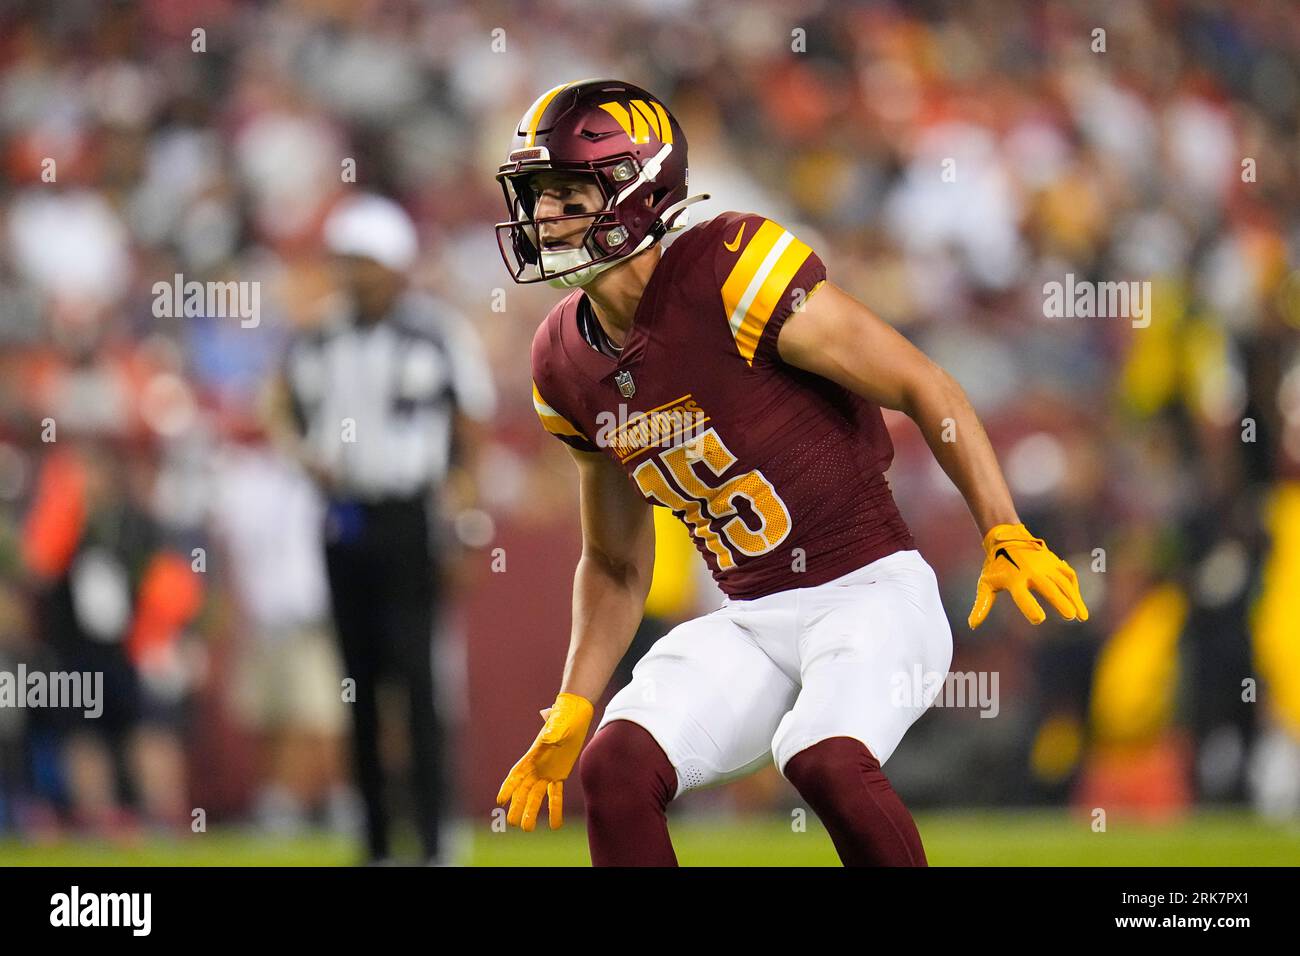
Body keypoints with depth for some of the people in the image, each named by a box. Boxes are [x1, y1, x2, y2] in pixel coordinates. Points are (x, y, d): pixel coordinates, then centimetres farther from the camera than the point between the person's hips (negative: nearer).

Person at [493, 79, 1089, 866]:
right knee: (614, 767, -15)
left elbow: (925, 389, -13)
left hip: (871, 592, -7)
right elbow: (615, 562, 19)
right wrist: (572, 712, 11)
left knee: (826, 759, -32)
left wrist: (1008, 540, -21)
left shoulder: (731, 271, -17)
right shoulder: (567, 364, 6)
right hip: (750, 620, 7)